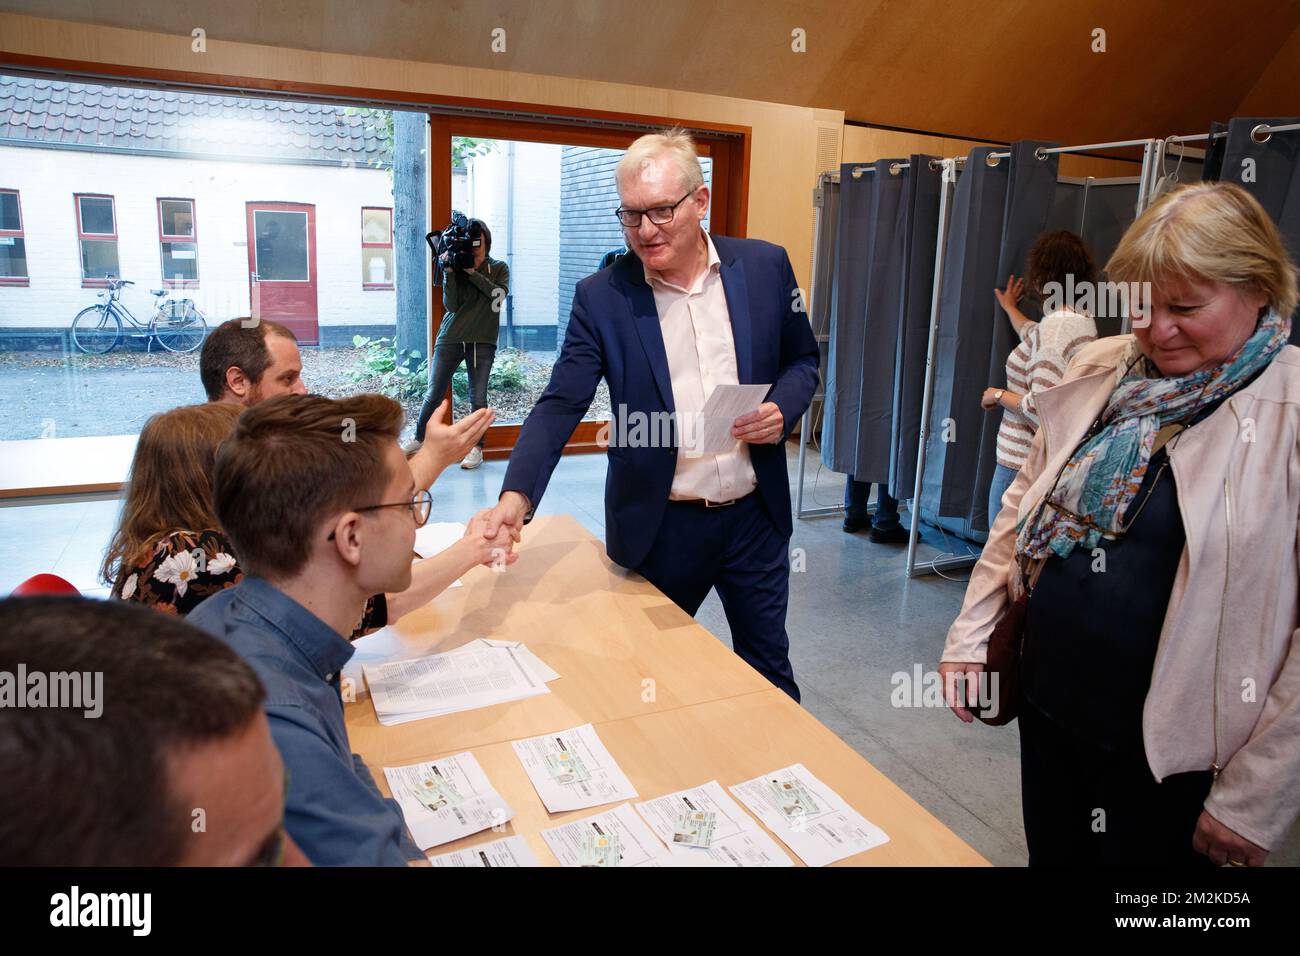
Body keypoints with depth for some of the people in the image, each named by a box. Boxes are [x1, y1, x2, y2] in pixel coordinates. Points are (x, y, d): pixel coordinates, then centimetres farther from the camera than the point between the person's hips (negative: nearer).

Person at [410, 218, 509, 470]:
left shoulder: (499, 268, 9)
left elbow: (498, 295, -12)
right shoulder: (456, 266, 8)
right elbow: (451, 305, -3)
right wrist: (449, 272, -14)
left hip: (482, 341, -1)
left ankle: (477, 448, 8)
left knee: (478, 398, -1)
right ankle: (419, 439, 21)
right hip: (450, 338, 1)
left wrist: (472, 272, -17)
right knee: (434, 394, 5)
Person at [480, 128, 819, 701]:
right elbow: (561, 404, -13)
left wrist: (782, 408, -13)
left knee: (768, 666, 19)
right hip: (659, 526, -1)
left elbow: (802, 359, 9)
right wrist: (517, 494, -28)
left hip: (755, 515, 2)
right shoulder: (601, 297, -8)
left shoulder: (765, 266, -2)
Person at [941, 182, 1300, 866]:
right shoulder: (1098, 368, 1)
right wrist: (971, 631, 5)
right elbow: (1024, 503, 9)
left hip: (1172, 756, -4)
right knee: (1050, 855, 22)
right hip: (1046, 707, 5)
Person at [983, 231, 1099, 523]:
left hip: (1023, 465, -9)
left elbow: (1042, 407, -25)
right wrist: (1010, 309, 50)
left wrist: (999, 395, -9)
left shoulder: (1054, 327, -19)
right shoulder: (1084, 321, 10)